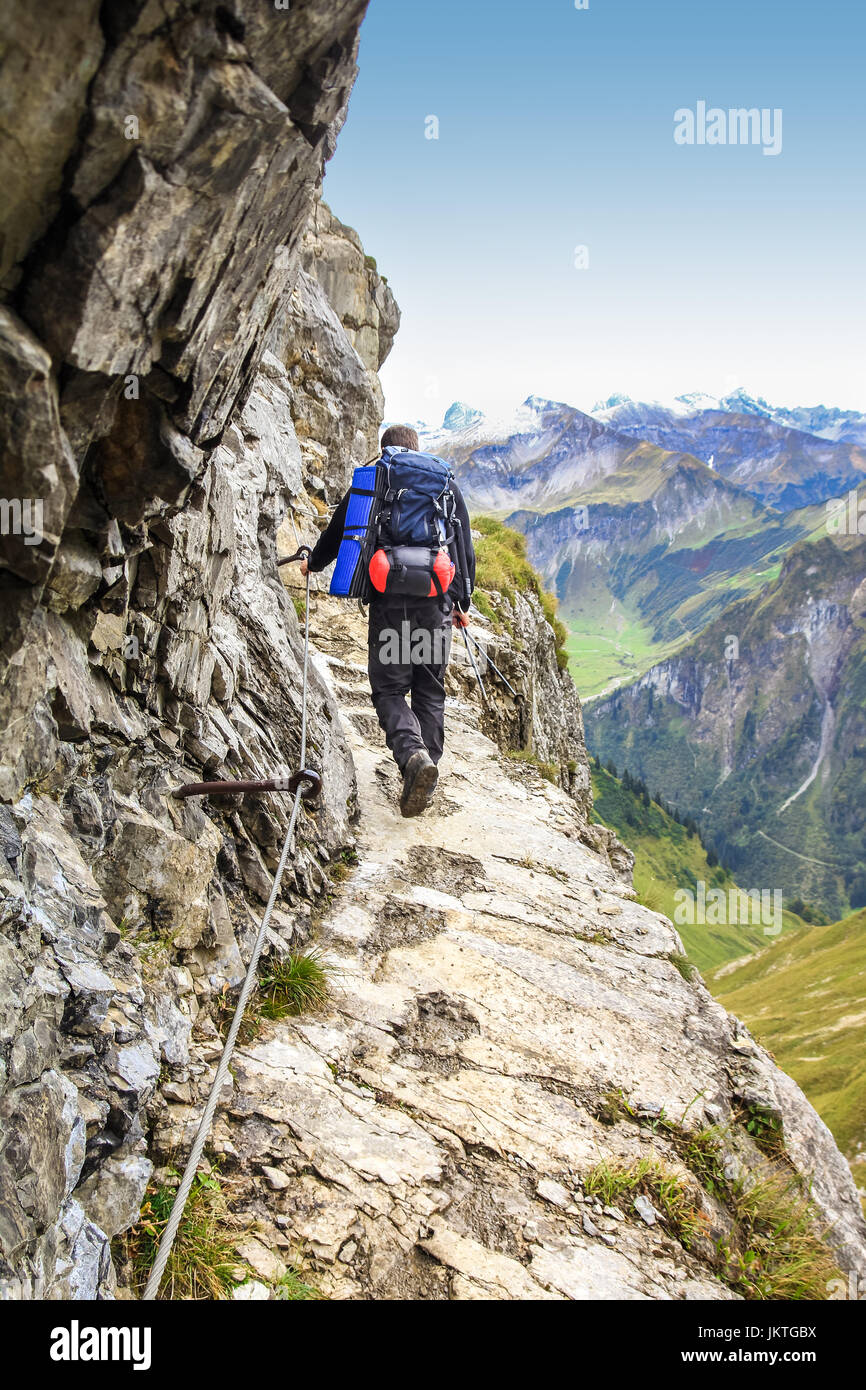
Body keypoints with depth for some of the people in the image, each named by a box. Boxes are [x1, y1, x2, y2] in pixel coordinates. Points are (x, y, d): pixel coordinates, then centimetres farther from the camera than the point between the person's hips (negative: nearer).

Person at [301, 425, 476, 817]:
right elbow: (465, 551, 14)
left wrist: (313, 564, 37)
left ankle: (413, 754, -23)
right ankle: (426, 774, 11)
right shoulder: (446, 486, 13)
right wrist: (461, 602, 24)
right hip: (436, 602, 2)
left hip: (389, 601, -2)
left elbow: (336, 533, 17)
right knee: (430, 691, 12)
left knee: (389, 689, 3)